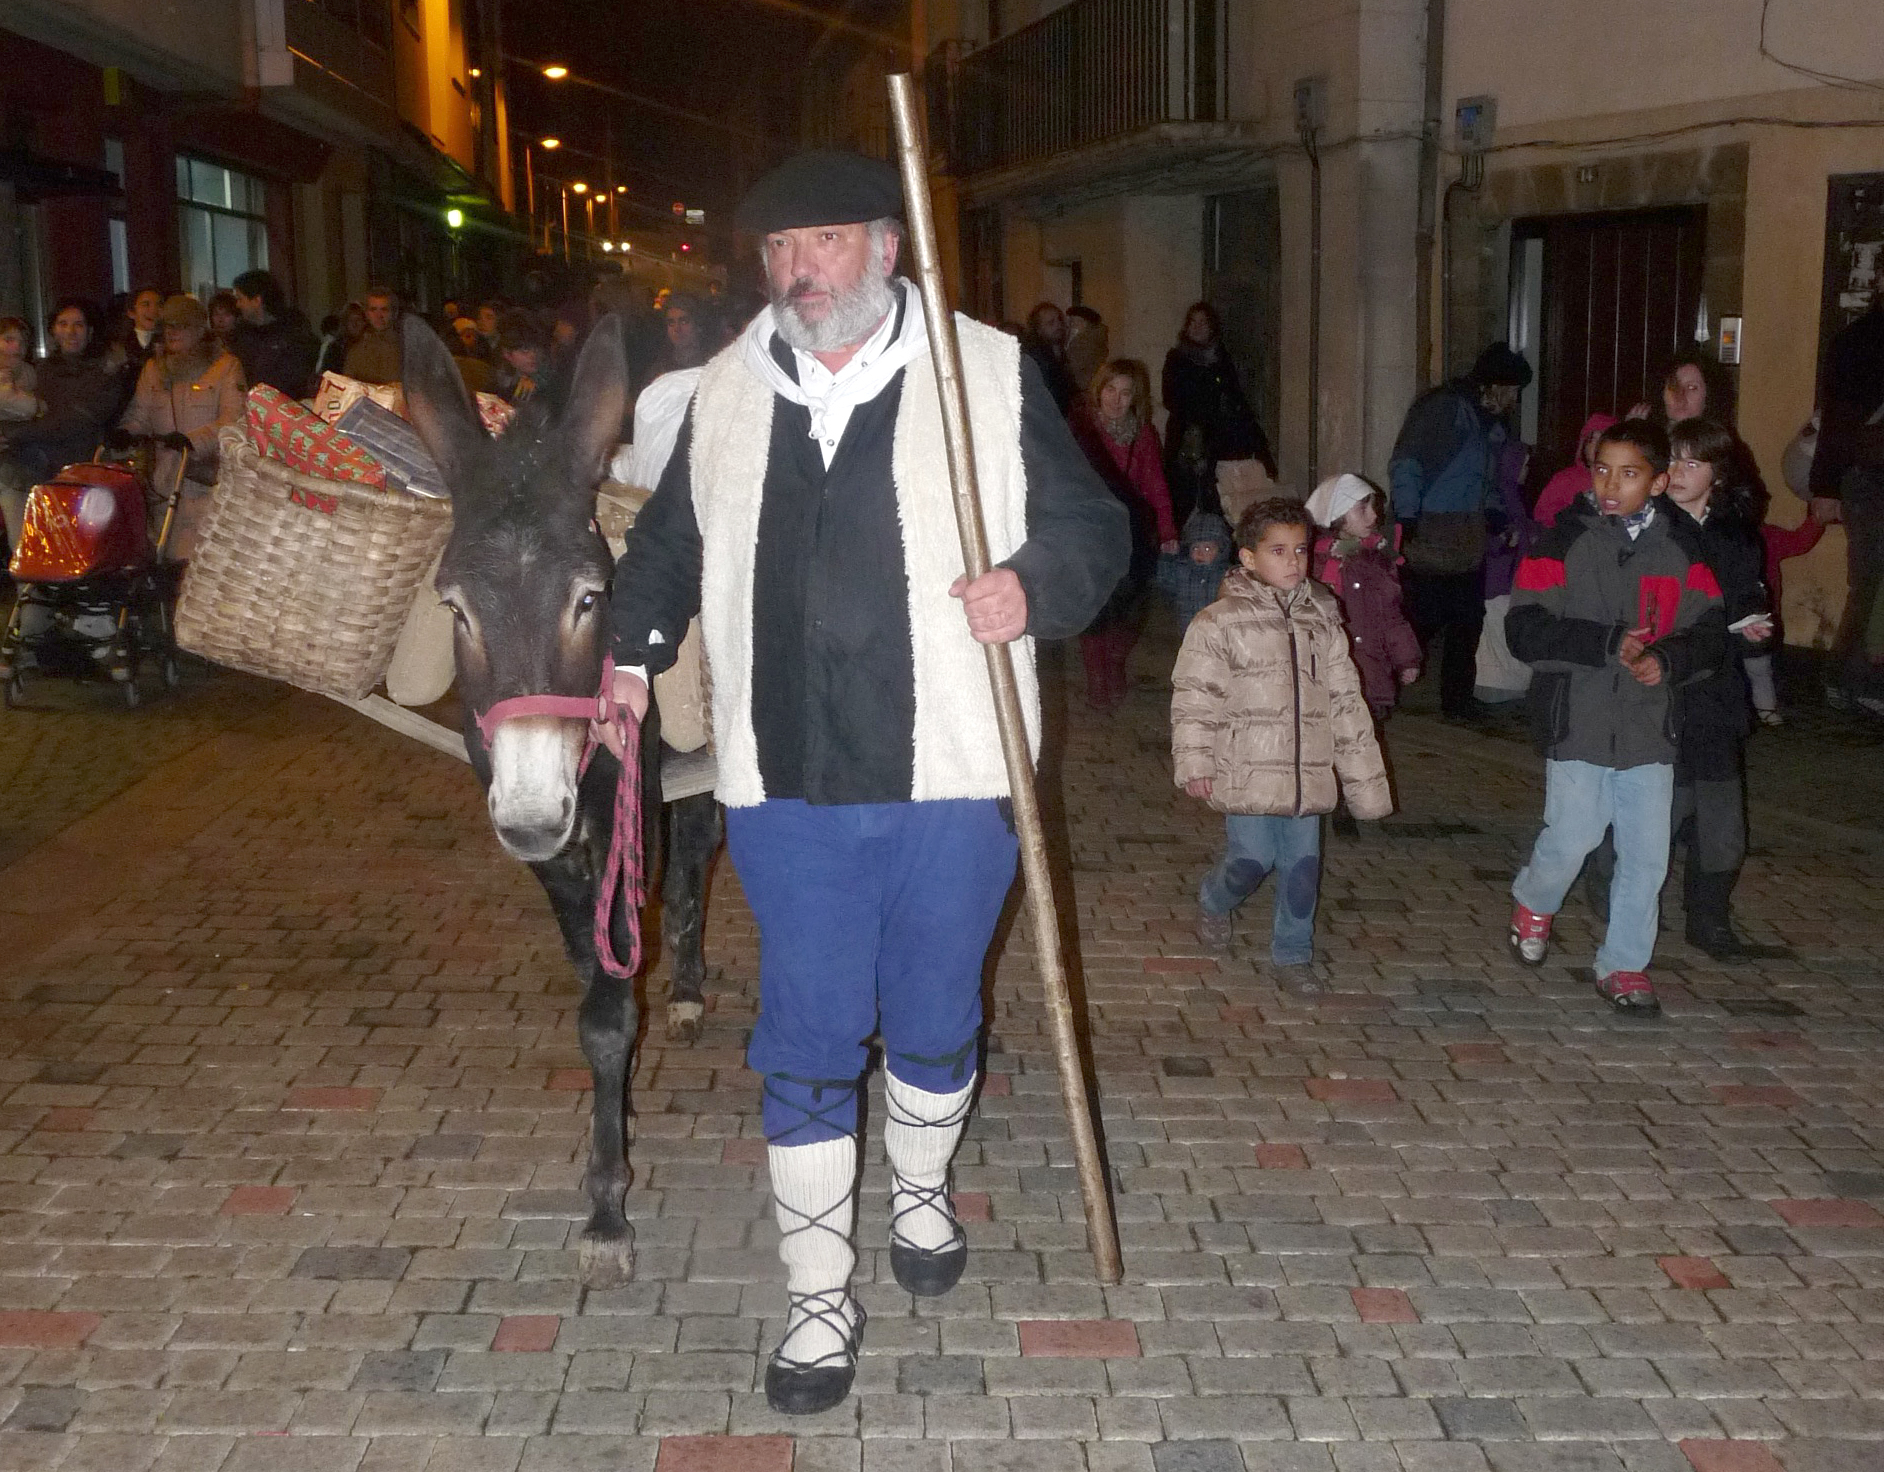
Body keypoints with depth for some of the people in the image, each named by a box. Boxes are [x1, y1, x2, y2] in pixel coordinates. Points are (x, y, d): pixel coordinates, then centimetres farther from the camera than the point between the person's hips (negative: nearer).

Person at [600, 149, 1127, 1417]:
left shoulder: (990, 373, -4)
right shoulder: (728, 390, 8)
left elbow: (1092, 524, -1)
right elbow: (671, 536, 23)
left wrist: (1034, 586, -21)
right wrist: (632, 645, 12)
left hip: (949, 783, -1)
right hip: (788, 786, 2)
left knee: (935, 1023, 16)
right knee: (807, 1044, 5)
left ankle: (921, 1192, 46)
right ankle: (820, 1300, 19)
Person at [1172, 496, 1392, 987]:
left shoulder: (1321, 621, 8)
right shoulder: (1220, 623, -7)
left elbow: (1346, 702, 12)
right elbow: (1193, 697, -8)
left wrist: (1365, 781, 12)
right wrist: (1193, 761, -17)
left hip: (1306, 775, 4)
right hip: (1248, 774, -4)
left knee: (1302, 866, 7)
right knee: (1251, 859, -5)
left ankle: (1293, 953, 25)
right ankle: (1214, 903, 28)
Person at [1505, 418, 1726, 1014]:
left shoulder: (1680, 549, 6)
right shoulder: (1566, 539, -3)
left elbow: (1710, 634, 7)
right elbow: (1525, 629, -10)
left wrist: (1665, 659, -14)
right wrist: (1610, 643, -18)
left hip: (1650, 726, 3)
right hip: (1578, 724, -3)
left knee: (1647, 854, 5)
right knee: (1572, 838, -5)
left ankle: (1624, 965, 21)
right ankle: (1533, 903, 28)